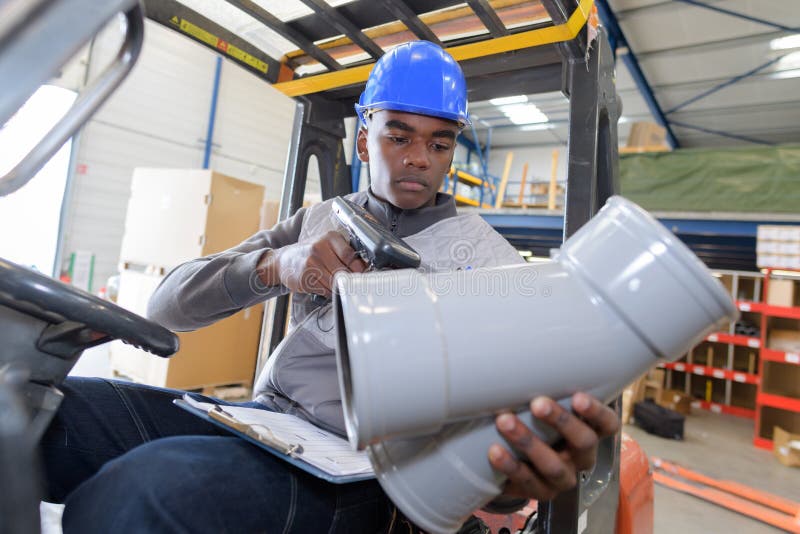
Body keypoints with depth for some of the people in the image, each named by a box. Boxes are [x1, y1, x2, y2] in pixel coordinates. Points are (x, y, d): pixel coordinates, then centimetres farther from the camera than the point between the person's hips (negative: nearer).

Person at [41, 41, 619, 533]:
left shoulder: (486, 255, 1)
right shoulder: (320, 220, 12)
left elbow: (506, 400, -6)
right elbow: (169, 304, 7)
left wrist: (518, 471, -32)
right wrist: (274, 266, -14)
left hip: (349, 467, -3)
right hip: (256, 417, 4)